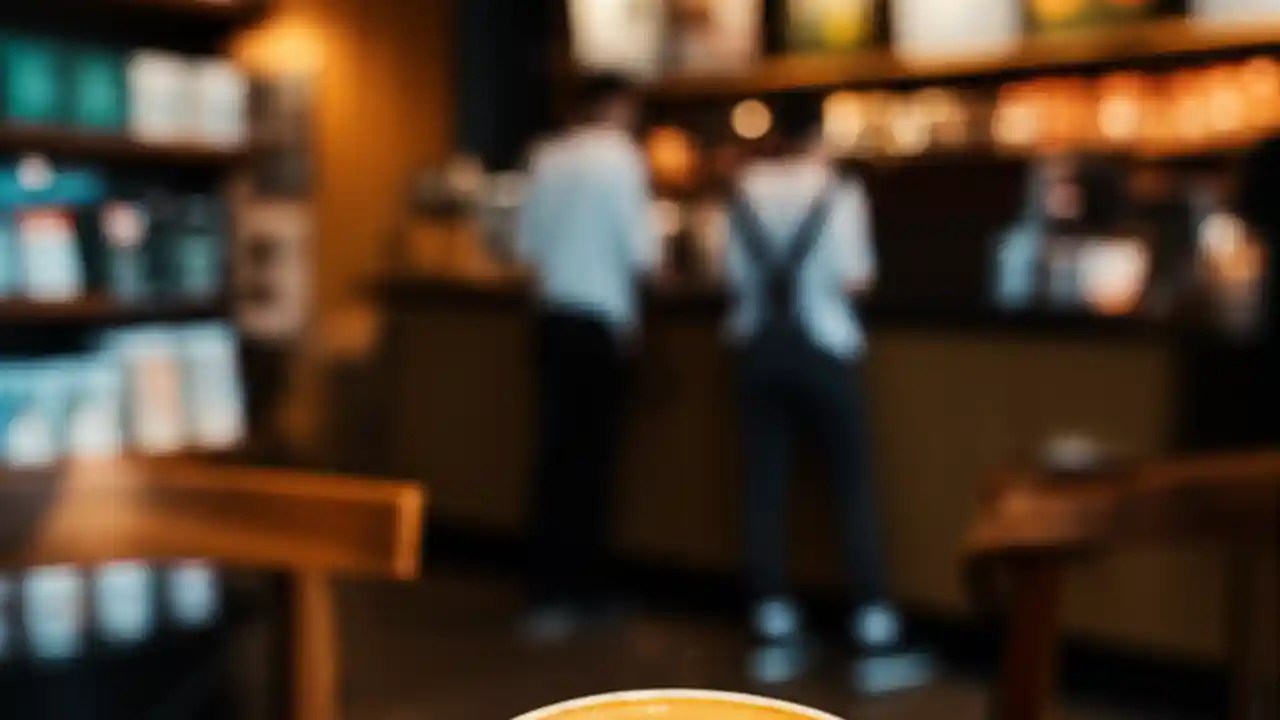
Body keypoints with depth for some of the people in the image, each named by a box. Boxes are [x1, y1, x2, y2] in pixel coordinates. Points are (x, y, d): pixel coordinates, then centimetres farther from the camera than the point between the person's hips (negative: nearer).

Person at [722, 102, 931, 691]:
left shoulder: (745, 194, 4)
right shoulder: (839, 193, -6)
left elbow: (735, 276, 3)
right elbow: (856, 278, -10)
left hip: (760, 349, 4)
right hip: (821, 348, -3)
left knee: (765, 488, 6)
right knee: (852, 487, 2)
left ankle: (774, 637, 9)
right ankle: (876, 641, 1)